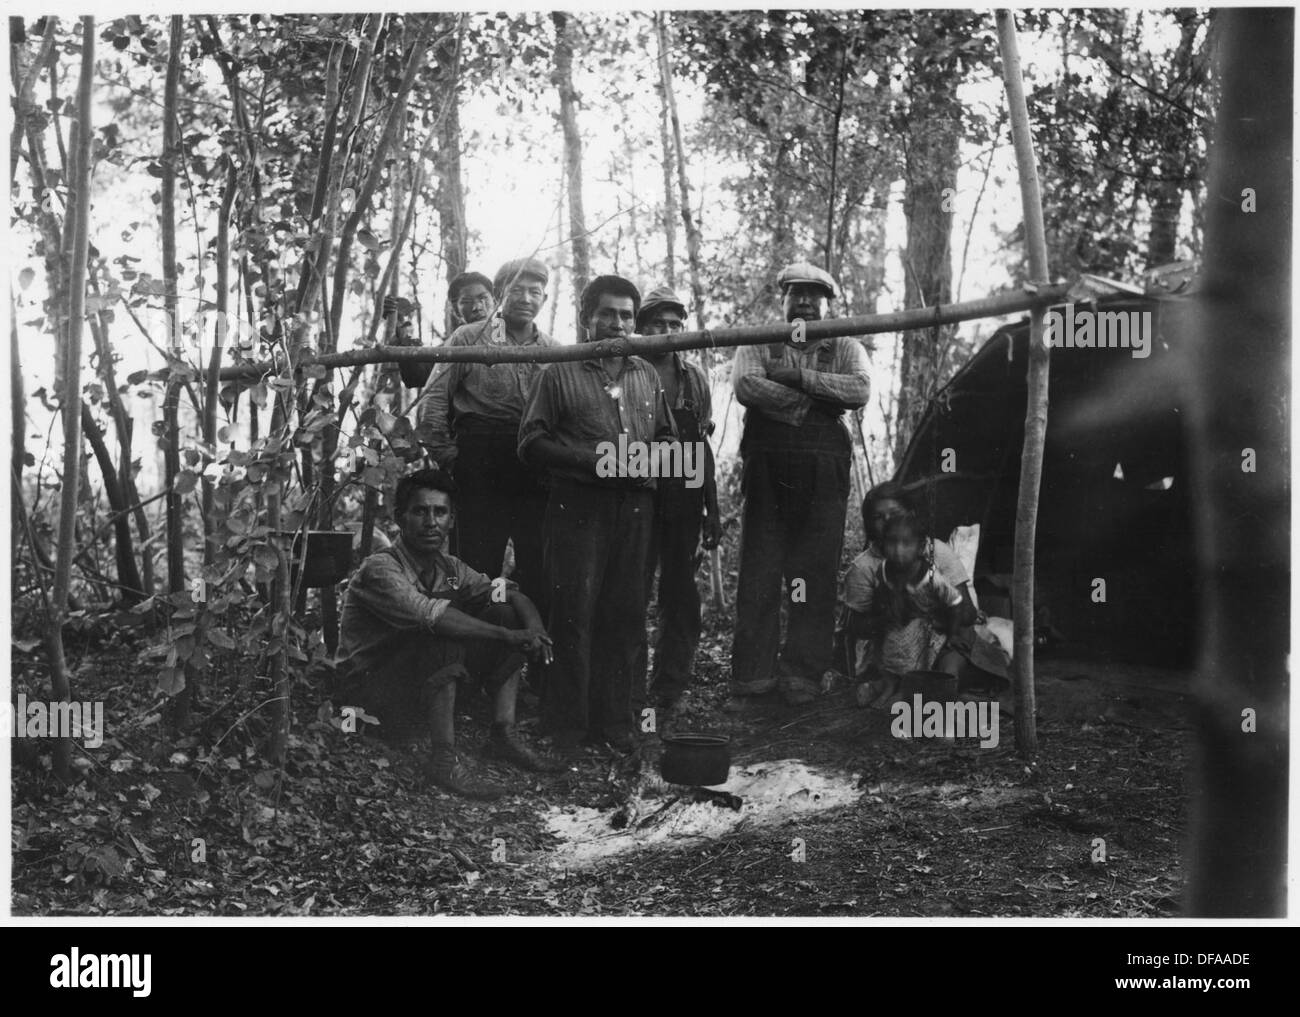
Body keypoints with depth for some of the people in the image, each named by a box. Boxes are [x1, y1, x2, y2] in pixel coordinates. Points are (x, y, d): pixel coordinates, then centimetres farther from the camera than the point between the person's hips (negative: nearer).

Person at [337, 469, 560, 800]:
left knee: (506, 613, -2)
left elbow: (509, 594, -3)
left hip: (423, 677, 8)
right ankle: (444, 760, -30)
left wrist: (534, 627, -25)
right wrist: (508, 636, -40)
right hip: (369, 685, -8)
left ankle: (504, 734, -6)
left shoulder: (448, 567, 2)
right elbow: (433, 617, -37)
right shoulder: (380, 569, -22)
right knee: (445, 633, -33)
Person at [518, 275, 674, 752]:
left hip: (635, 504, 4)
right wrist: (590, 460, -13)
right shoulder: (560, 373, 4)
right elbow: (531, 442, -2)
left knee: (626, 613, 4)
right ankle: (567, 723, 2)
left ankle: (614, 718, 14)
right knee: (575, 611, -6)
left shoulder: (646, 375, 18)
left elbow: (666, 437, 23)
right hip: (577, 504, -4)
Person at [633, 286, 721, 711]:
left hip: (684, 499, 4)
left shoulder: (694, 379, 11)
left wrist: (712, 509, 11)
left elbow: (703, 445, 14)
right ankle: (630, 690, 7)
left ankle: (670, 687, 17)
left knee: (682, 598, 7)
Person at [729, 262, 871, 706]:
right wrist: (817, 400, -8)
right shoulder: (759, 344, 13)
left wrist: (797, 375, -11)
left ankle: (804, 674, 6)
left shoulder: (845, 349, 15)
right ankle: (753, 673, 6)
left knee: (815, 577, -1)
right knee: (759, 574, 0)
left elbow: (860, 389, -5)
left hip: (824, 477, 0)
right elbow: (745, 386, -8)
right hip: (767, 473, 0)